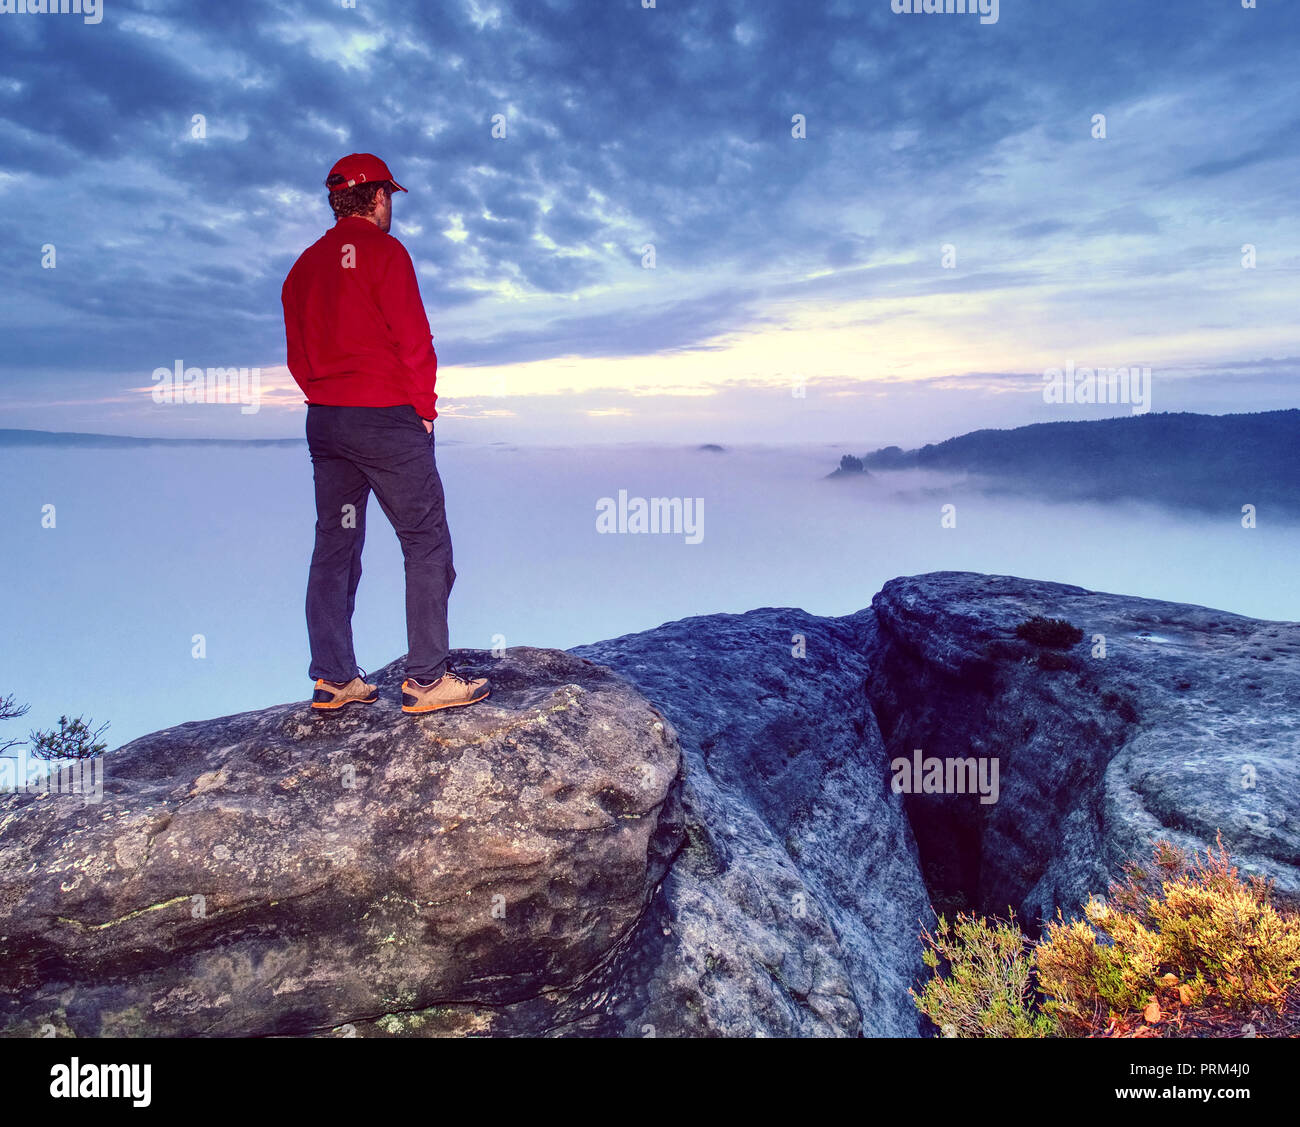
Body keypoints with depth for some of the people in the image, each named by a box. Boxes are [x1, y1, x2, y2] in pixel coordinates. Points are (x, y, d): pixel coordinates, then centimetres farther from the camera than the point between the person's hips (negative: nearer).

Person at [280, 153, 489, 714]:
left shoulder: (305, 264, 14)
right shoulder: (383, 251, -7)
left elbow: (297, 354, 16)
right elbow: (414, 339, -12)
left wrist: (328, 402, 17)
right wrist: (423, 408, -3)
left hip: (324, 419, 8)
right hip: (387, 417, -8)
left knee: (334, 546, 10)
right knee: (427, 542, -2)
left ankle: (333, 679, 14)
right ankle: (426, 678, -3)